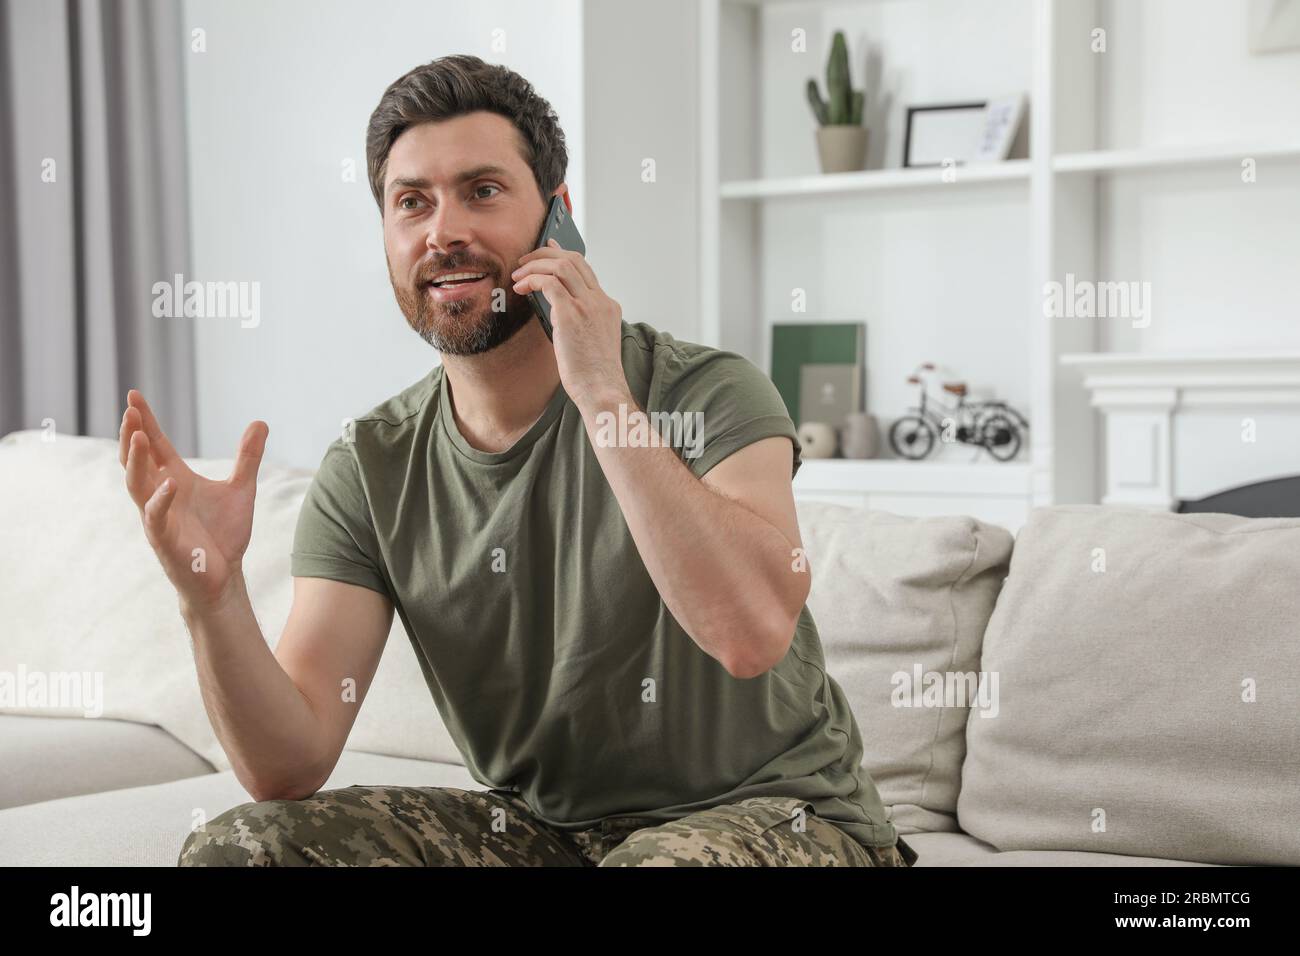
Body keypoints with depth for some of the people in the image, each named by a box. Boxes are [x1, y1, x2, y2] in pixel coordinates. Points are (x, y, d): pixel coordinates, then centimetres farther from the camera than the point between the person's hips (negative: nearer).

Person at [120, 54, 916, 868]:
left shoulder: (705, 394, -15)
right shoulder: (370, 470, -3)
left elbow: (754, 633, -34)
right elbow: (288, 768, -10)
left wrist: (605, 395, -30)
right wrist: (211, 591, -28)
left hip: (775, 811, -3)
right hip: (543, 826, 4)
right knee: (236, 847, -12)